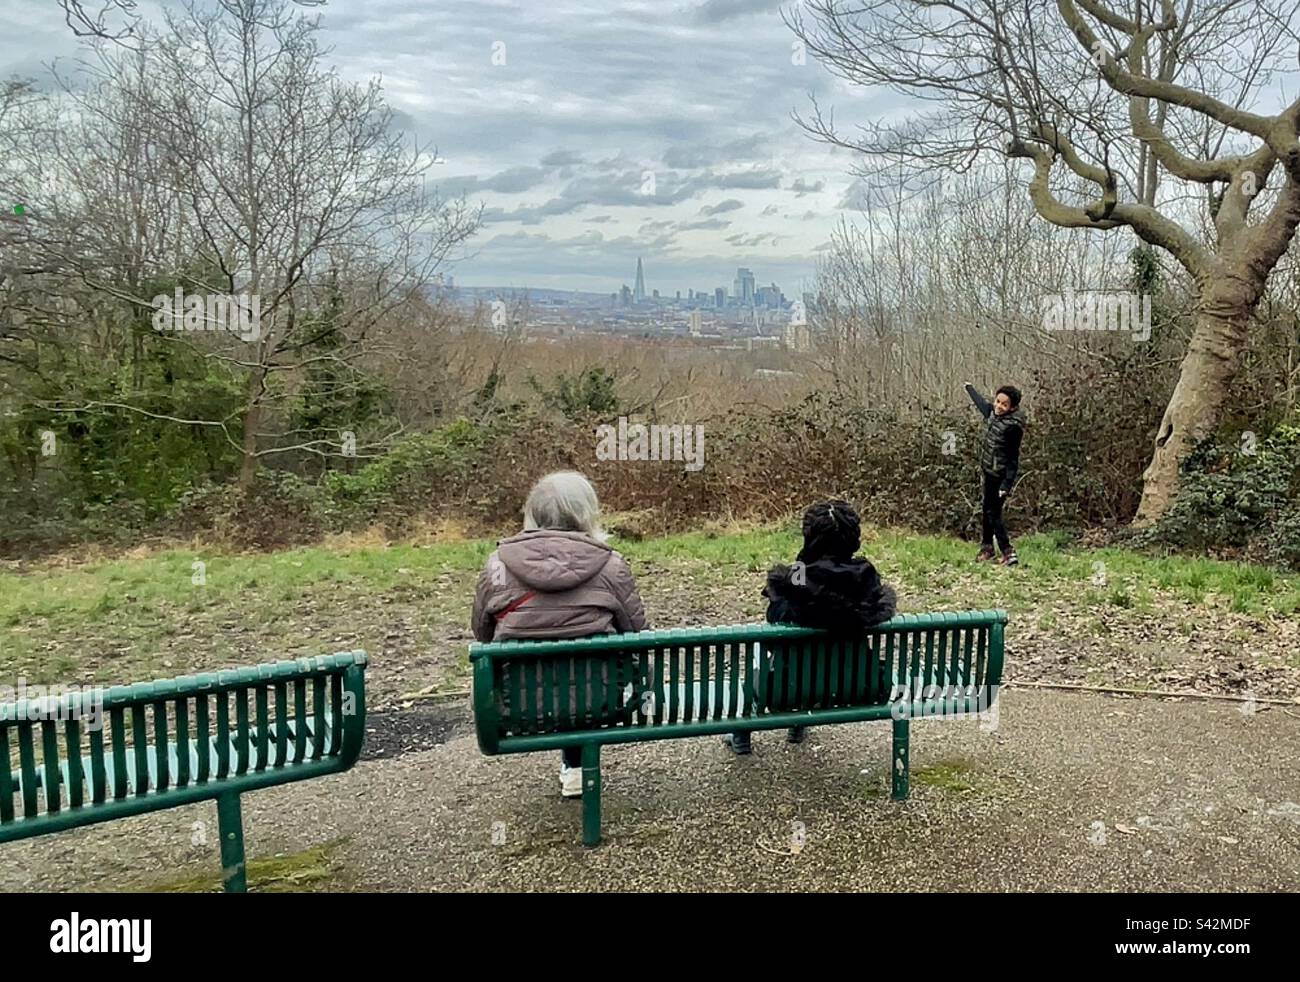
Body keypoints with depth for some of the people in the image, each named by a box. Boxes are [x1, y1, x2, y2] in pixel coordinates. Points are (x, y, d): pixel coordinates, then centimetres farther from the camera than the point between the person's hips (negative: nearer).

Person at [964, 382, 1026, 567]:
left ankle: (1008, 553, -4)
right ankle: (987, 547, 31)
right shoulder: (993, 413, -1)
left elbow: (1013, 457, -21)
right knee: (988, 509, 18)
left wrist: (1006, 484, -25)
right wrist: (969, 388, 40)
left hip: (1001, 475, -9)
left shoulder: (1014, 426, -23)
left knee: (993, 512, -6)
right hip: (990, 471, 9)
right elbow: (982, 403, 23)